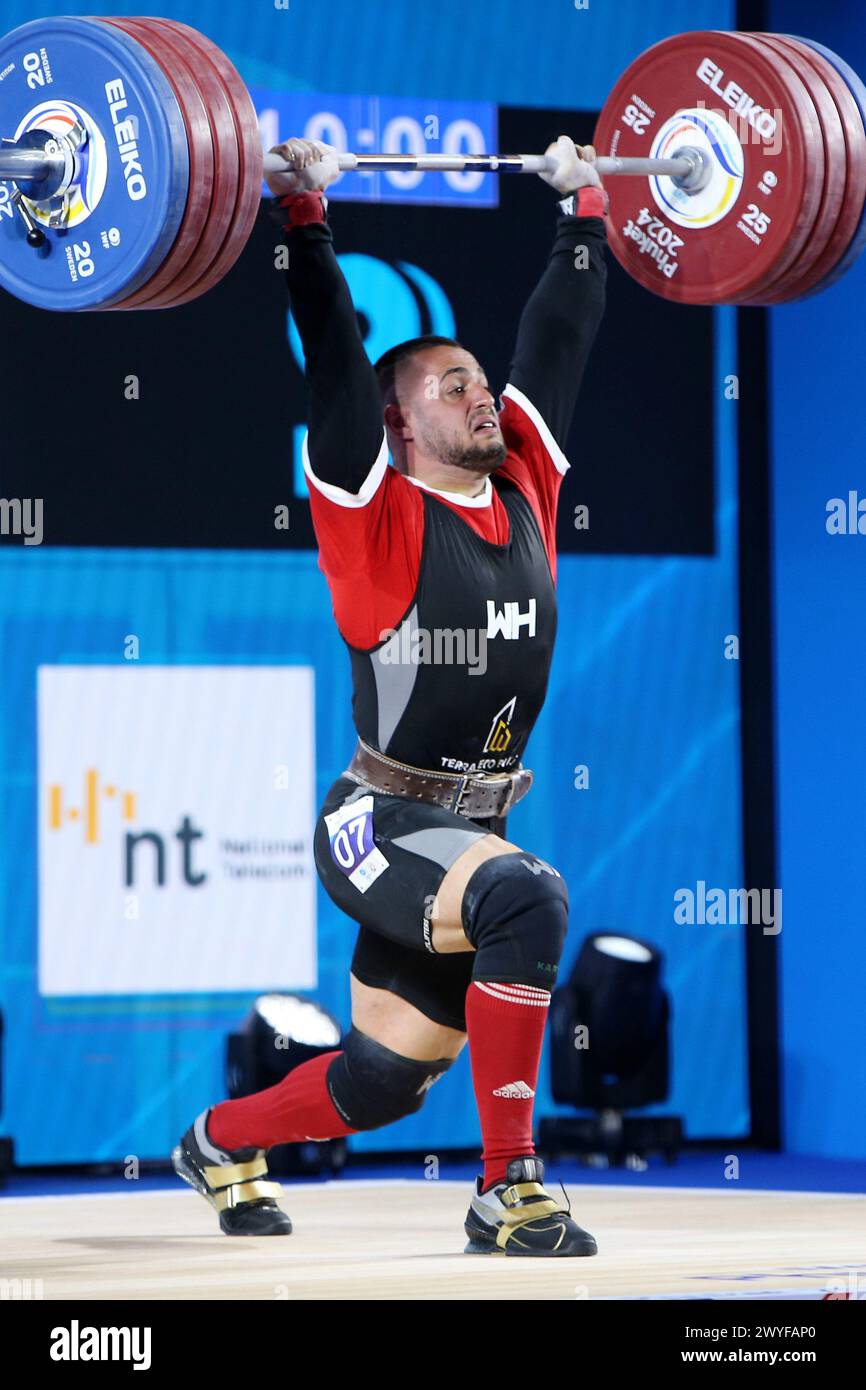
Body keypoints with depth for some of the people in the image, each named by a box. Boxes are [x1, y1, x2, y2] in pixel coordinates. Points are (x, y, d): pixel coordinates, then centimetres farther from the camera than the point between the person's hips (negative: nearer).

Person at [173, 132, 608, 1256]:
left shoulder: (523, 490, 6)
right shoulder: (376, 513, -10)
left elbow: (559, 339, 12)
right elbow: (332, 355, -16)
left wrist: (585, 208, 17)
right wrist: (303, 215, -18)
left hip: (466, 830, 7)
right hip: (382, 825, -7)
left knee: (385, 1083, 12)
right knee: (526, 900, -34)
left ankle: (221, 1143, 41)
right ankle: (509, 1190, -27)